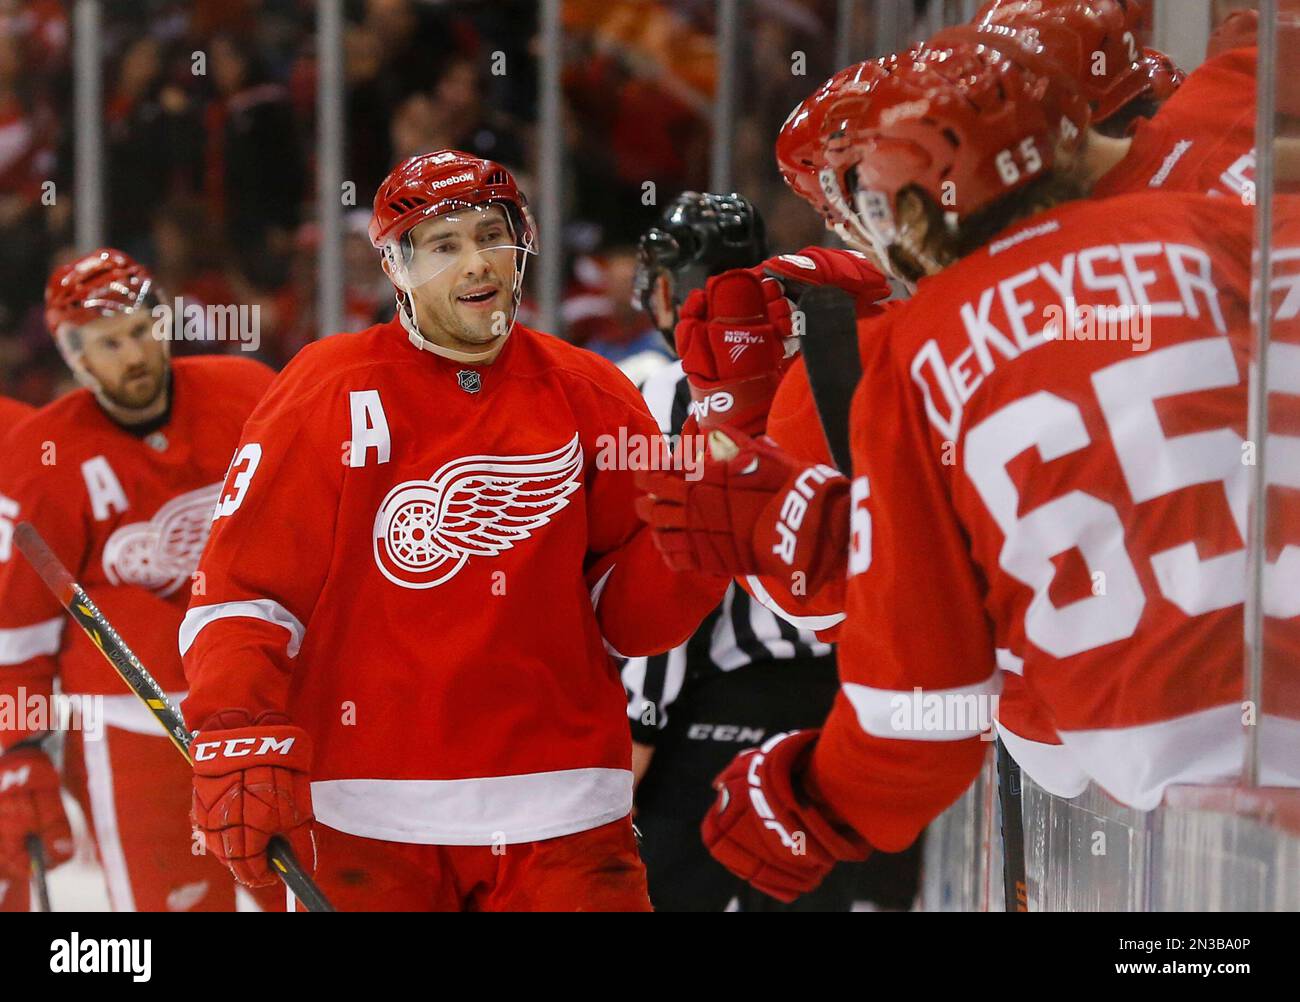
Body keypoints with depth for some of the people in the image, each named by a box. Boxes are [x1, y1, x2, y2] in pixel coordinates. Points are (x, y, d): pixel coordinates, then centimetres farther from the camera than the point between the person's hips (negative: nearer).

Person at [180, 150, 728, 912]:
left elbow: (631, 617, 7)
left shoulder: (588, 398, 7)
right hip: (370, 819, -2)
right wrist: (240, 742, -15)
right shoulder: (329, 393, -1)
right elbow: (247, 585, -3)